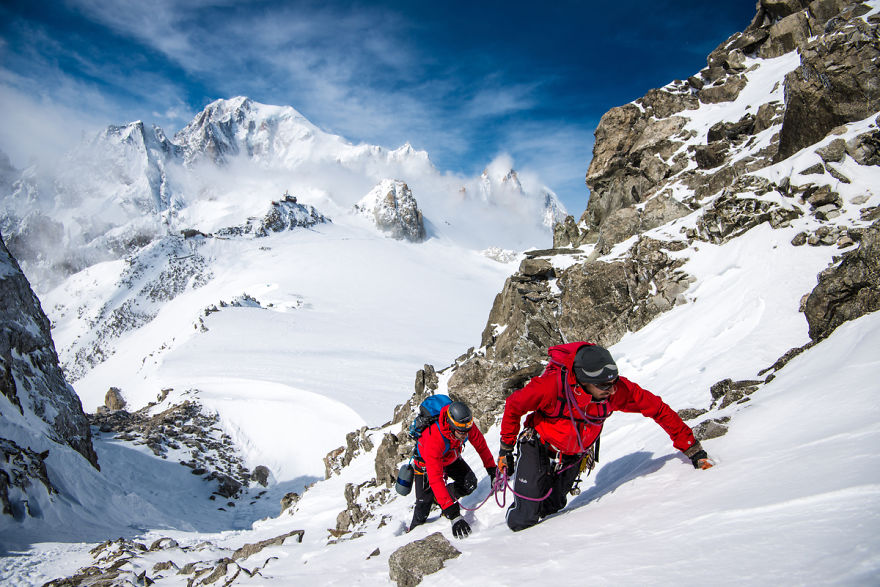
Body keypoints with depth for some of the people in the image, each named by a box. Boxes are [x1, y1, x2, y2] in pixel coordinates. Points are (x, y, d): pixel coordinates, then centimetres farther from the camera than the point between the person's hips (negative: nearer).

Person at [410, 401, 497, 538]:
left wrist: (492, 469, -4)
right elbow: (435, 479, -48)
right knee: (424, 502, -10)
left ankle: (440, 499, 7)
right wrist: (453, 514, -52)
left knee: (470, 484, -15)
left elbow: (481, 445, -8)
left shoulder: (467, 426, -31)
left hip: (451, 458, 4)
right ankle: (414, 530, 18)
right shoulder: (433, 439, -46)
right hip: (426, 462, -4)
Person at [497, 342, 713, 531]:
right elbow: (514, 405, -19)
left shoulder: (617, 389, -26)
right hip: (538, 449, -3)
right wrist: (506, 449, -10)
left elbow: (657, 408, -14)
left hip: (574, 457, 4)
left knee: (551, 509, 6)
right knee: (523, 520, -7)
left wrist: (691, 448, -12)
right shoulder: (552, 384, -36)